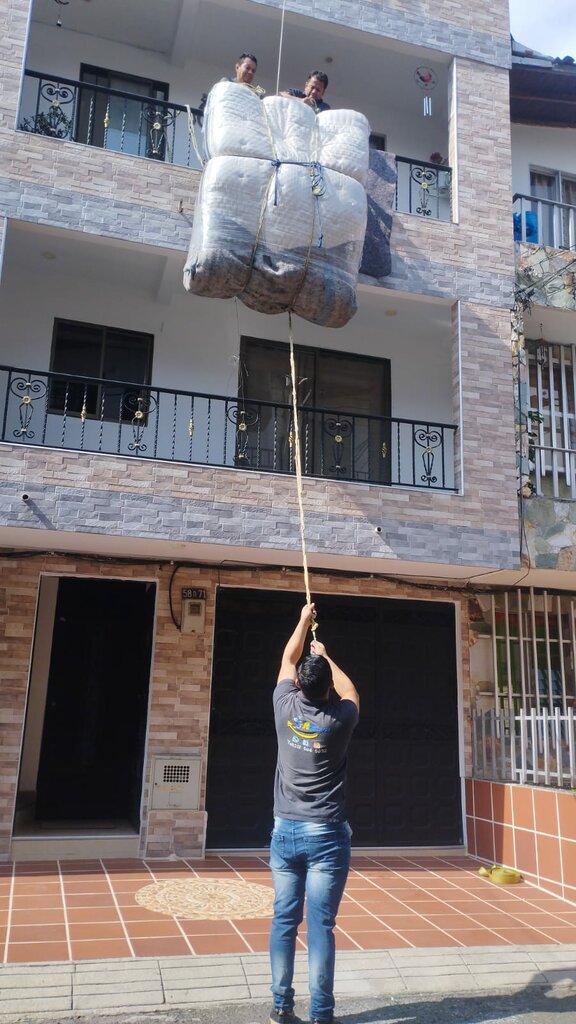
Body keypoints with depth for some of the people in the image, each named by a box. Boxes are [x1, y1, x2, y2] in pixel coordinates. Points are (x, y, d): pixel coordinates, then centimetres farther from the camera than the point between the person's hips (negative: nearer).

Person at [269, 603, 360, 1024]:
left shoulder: (286, 709, -4)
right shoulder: (339, 720, -9)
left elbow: (287, 661, 14)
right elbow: (350, 691, 16)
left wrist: (304, 621, 26)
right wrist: (326, 656, 27)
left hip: (285, 831, 3)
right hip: (326, 835, -3)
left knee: (284, 920, 10)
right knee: (321, 924, 0)